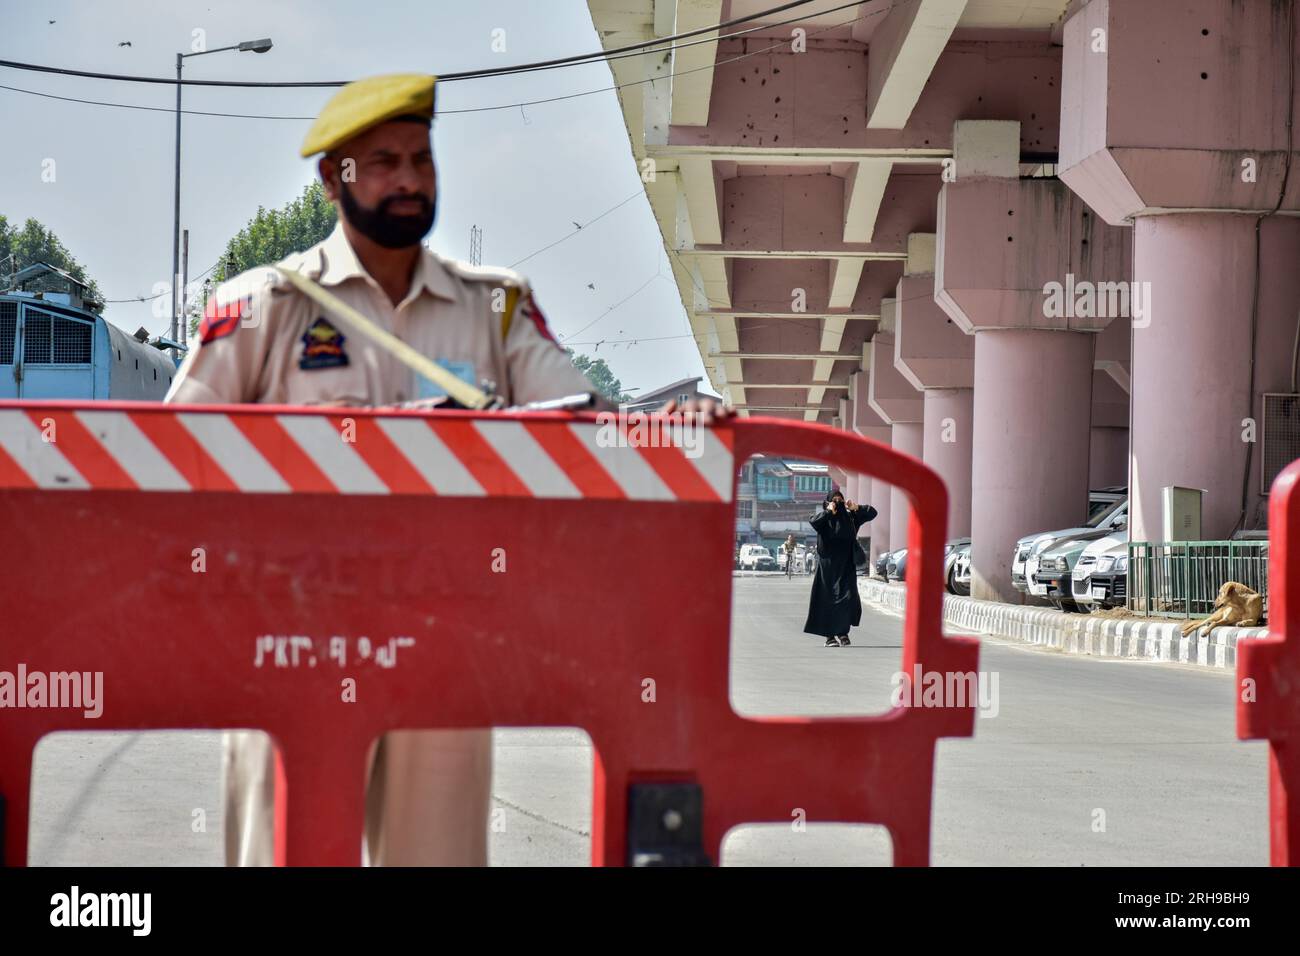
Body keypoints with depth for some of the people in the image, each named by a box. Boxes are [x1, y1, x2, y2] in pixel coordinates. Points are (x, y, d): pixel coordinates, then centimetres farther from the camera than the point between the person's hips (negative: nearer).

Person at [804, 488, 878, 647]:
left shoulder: (850, 516, 9)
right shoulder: (824, 518, -1)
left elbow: (872, 512, 8)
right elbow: (813, 521, -24)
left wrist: (856, 508, -6)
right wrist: (829, 511, -16)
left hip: (846, 566, 3)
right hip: (828, 565, -3)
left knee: (849, 598, -8)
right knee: (829, 599, 0)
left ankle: (842, 632, 2)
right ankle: (830, 636, 6)